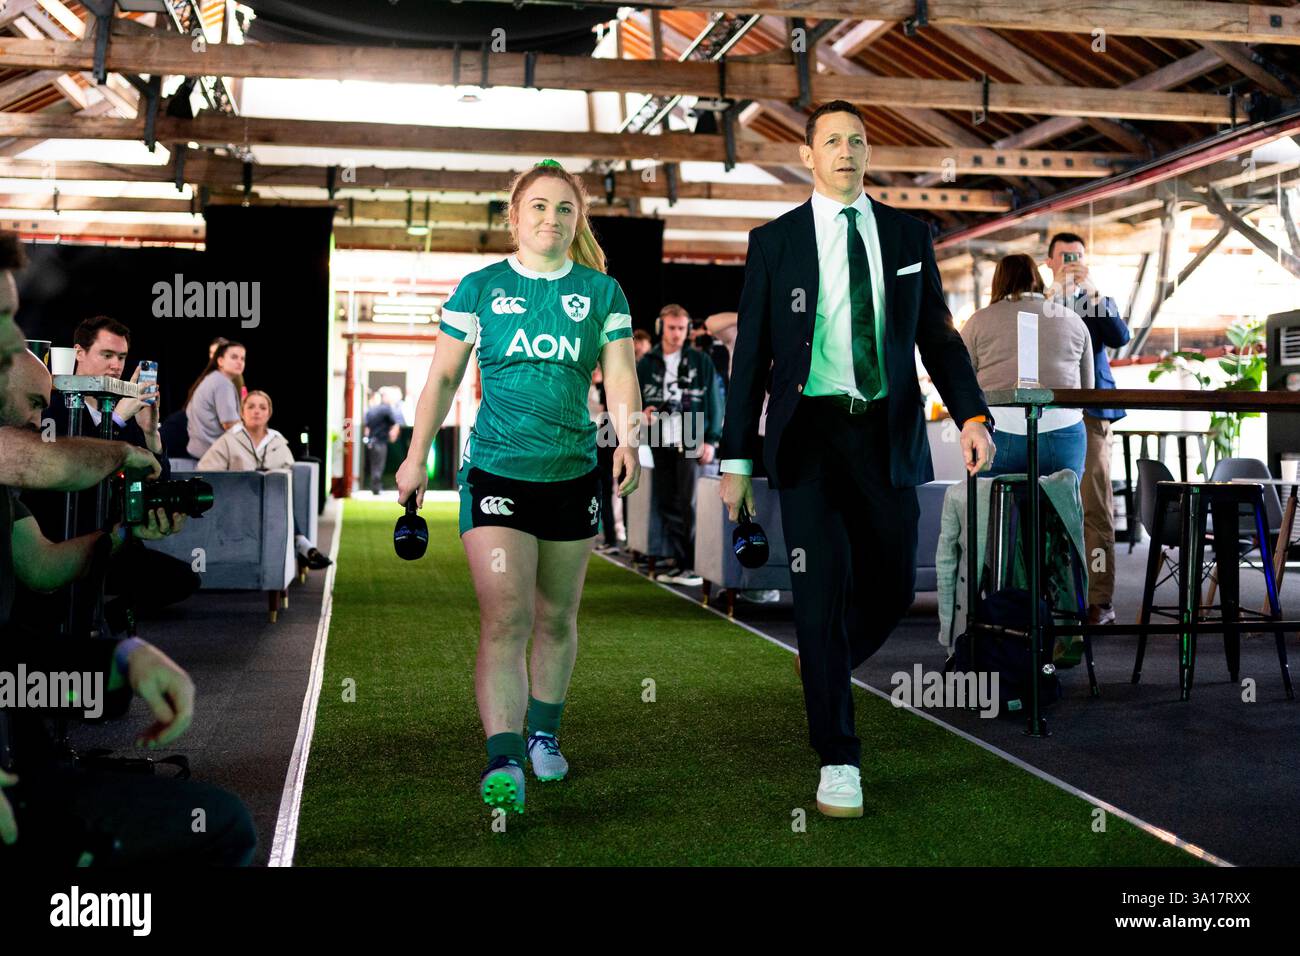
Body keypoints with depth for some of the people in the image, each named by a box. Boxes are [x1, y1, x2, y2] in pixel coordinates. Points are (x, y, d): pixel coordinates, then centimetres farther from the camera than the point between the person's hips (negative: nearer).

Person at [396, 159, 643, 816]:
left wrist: (628, 440, -20)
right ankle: (503, 762, -16)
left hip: (573, 474, 2)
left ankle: (544, 733, 33)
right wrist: (416, 457, 5)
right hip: (495, 471, -2)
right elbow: (443, 376, 8)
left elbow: (620, 375, -2)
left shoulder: (602, 292, 7)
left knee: (555, 619, 13)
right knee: (503, 618, -14)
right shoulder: (480, 288, 4)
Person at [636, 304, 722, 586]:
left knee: (689, 504, -8)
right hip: (661, 443, 4)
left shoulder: (701, 361, 3)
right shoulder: (646, 364, 10)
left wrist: (711, 440, -5)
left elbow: (714, 402, 2)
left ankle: (696, 564, -4)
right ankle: (678, 560, 13)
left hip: (692, 442, -4)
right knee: (666, 503, 4)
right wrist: (642, 412, -7)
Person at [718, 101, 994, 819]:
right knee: (824, 589, -5)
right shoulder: (774, 242, 4)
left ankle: (822, 665, 40)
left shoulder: (908, 236, 10)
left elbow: (937, 336, 10)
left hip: (888, 433, 3)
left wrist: (972, 415, -7)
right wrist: (736, 457, 0)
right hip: (810, 434, -3)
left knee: (891, 587, 8)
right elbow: (751, 354, 3)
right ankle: (838, 760, 5)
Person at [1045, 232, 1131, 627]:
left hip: (1089, 413, -1)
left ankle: (1101, 599, -8)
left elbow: (1119, 338, -5)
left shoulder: (1100, 304, 14)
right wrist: (1055, 293, -12)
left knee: (1095, 508, -7)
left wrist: (1093, 293, -13)